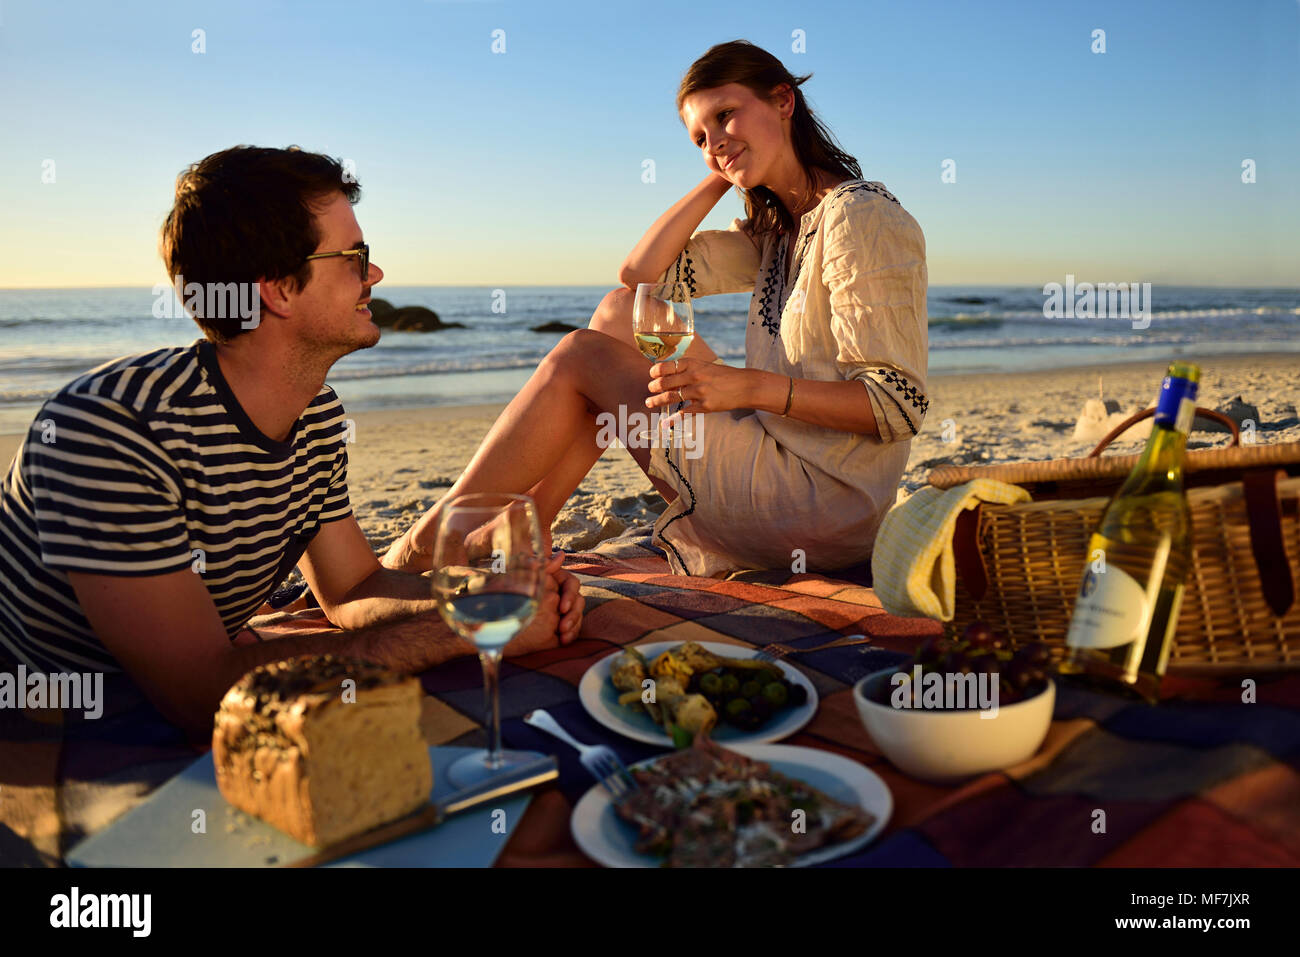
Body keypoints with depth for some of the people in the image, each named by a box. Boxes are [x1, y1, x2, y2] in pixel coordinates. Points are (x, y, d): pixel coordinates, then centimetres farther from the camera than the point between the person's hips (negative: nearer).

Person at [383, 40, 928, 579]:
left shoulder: (859, 219, -12)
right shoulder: (775, 231, 14)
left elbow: (901, 405, -19)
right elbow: (642, 271, 10)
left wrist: (751, 387, -27)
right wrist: (719, 180, 6)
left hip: (822, 509, -8)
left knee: (579, 358, -8)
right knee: (619, 312, 7)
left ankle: (419, 551, 2)